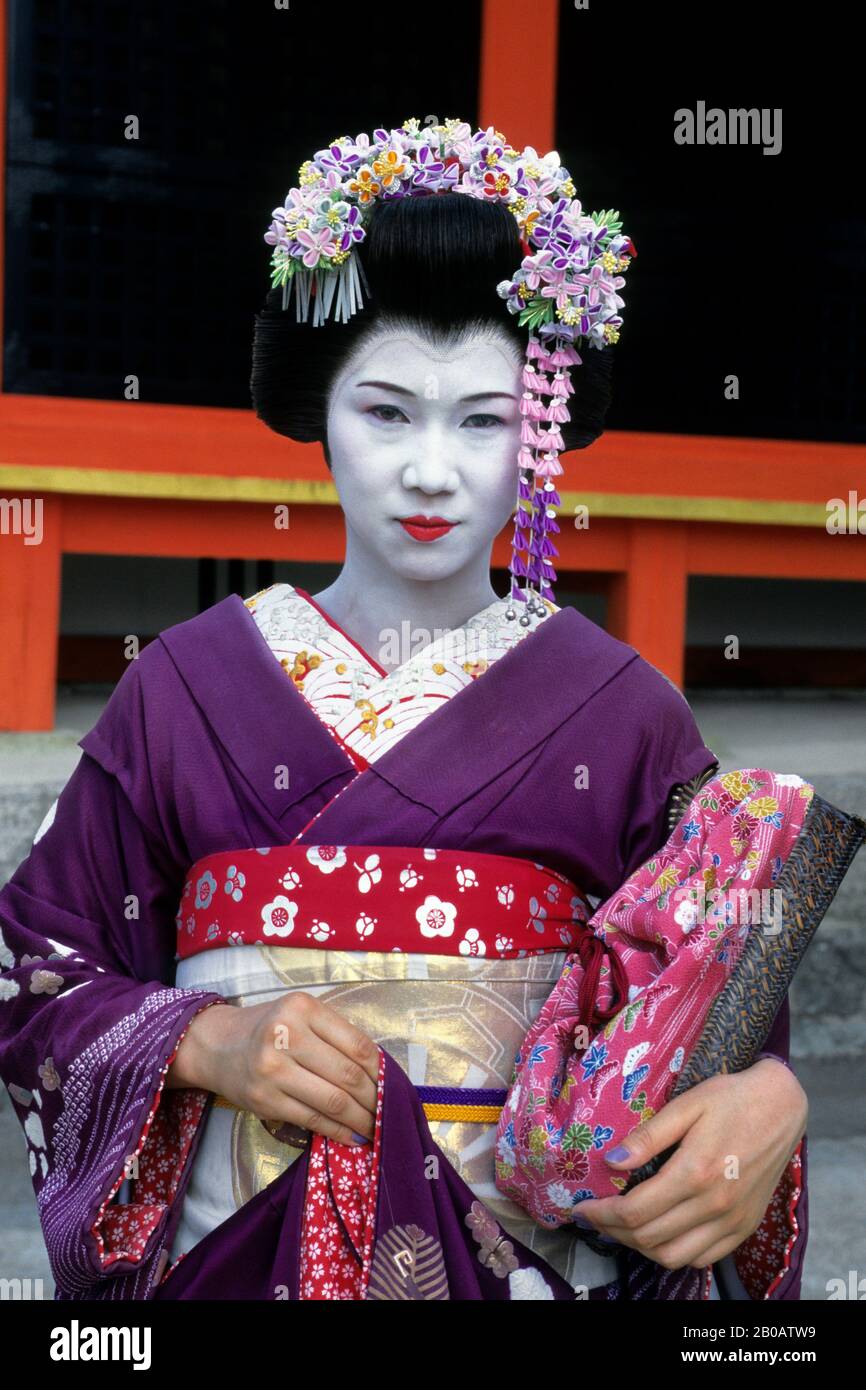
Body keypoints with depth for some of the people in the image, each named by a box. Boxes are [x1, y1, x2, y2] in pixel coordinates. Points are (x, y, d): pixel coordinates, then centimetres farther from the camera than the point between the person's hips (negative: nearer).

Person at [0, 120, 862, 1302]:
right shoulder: (187, 684, -3)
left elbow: (716, 1015, -1)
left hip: (537, 1247, 0)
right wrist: (203, 1045, -15)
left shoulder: (625, 713, -4)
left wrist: (769, 1104, -22)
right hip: (235, 1247, 0)